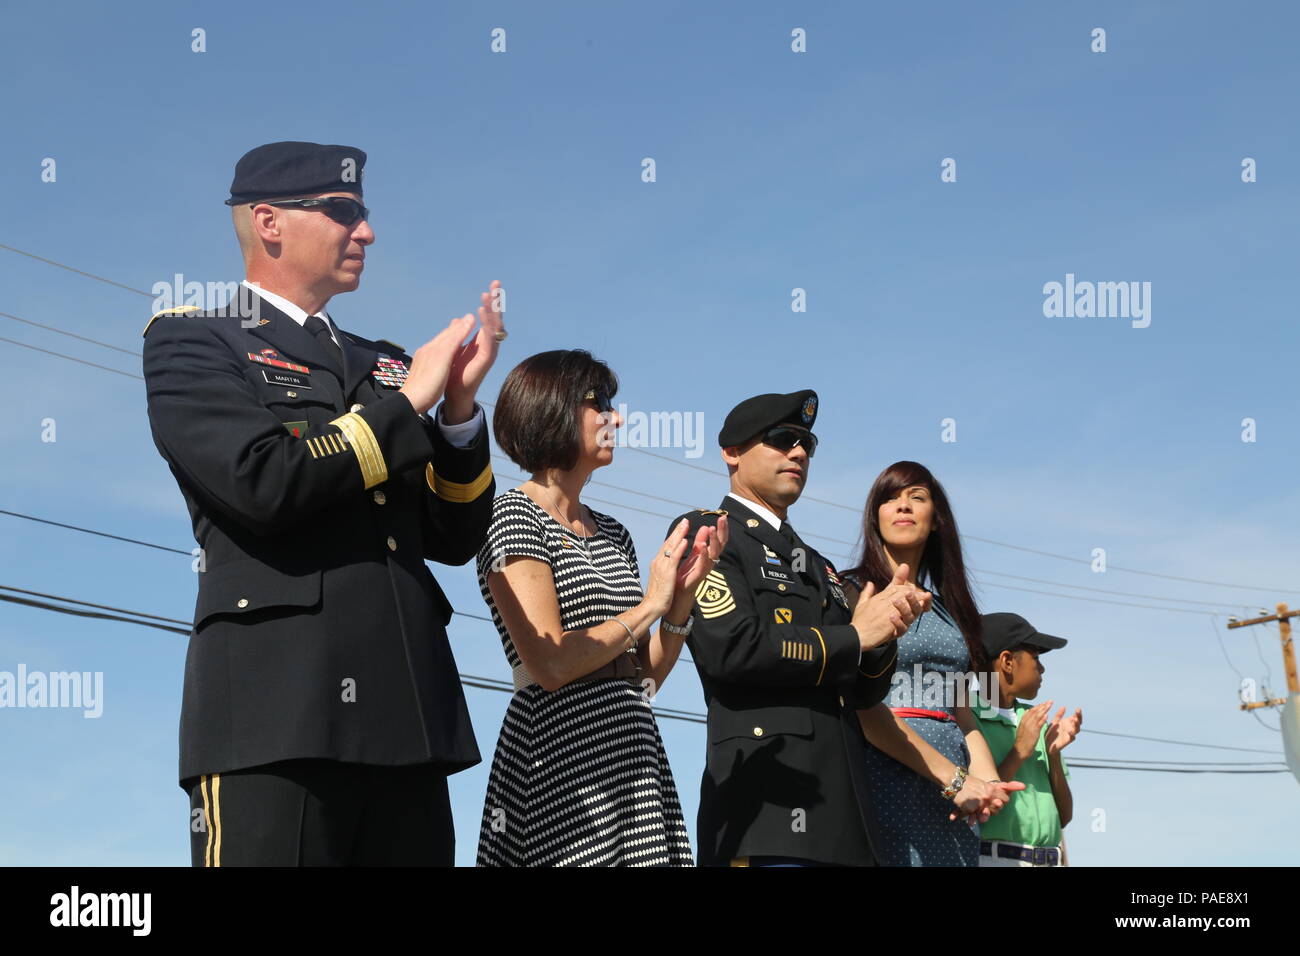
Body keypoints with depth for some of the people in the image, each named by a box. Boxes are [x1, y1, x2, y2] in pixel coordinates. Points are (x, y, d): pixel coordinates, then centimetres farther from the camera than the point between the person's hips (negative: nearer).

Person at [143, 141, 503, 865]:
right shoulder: (191, 342, 6)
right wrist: (405, 403, -3)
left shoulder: (387, 365, 22)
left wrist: (460, 404, 3)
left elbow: (454, 540, 18)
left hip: (407, 717, 6)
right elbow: (262, 482, -13)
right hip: (277, 714, -5)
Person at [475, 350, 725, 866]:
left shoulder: (612, 533, 17)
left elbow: (646, 676, 15)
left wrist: (683, 592, 2)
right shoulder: (515, 514, -6)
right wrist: (649, 605, -7)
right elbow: (550, 664, -16)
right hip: (561, 757, -7)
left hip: (636, 755, 7)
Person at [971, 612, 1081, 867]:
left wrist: (1054, 753, 2)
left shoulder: (1035, 721, 17)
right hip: (989, 858, -6)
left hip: (1049, 859, 6)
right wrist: (1019, 752, -11)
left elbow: (1063, 817, 17)